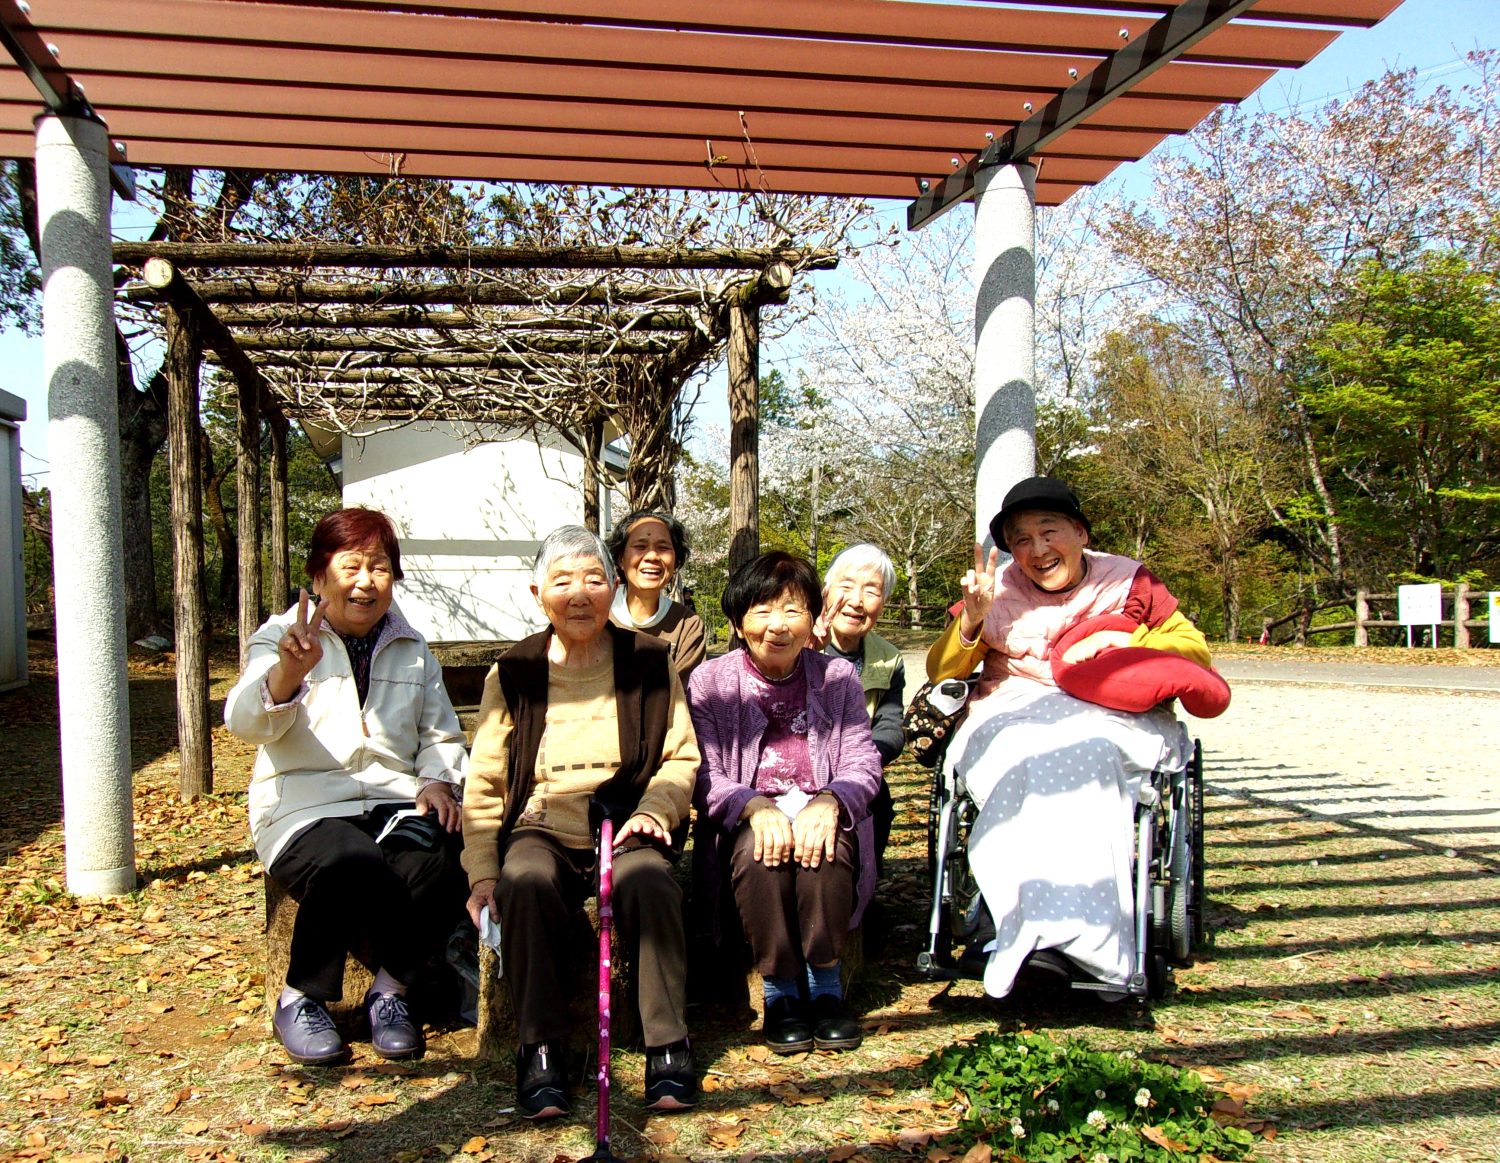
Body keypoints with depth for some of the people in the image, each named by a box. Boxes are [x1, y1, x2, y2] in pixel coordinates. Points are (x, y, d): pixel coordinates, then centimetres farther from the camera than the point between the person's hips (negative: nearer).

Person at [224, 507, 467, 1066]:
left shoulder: (412, 650, 19)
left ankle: (391, 990, -4)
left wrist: (438, 780, -4)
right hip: (306, 808, -3)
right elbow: (246, 723, -15)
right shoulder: (281, 638, 4)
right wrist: (289, 671, -37)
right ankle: (300, 1000, -8)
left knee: (443, 863, -30)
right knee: (353, 867, -36)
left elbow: (442, 735, 20)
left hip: (395, 804, 3)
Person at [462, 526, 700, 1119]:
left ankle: (669, 1049, -20)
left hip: (624, 827, 0)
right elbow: (483, 783, 7)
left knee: (650, 882, -33)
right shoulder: (513, 673, 7)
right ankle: (541, 1052, -22)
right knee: (526, 883, -33)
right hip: (541, 829, 0)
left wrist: (652, 810, -12)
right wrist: (481, 872, -5)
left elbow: (682, 758, 9)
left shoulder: (649, 662, 8)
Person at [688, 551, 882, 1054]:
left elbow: (862, 761, 0)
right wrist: (758, 808, -26)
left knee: (822, 851, -34)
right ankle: (779, 991, -14)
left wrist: (828, 803, -23)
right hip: (747, 817, 0)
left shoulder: (838, 677, 8)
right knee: (758, 855, -35)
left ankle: (825, 986, -14)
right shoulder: (709, 681, 3)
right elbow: (704, 776, -5)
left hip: (820, 810, 1)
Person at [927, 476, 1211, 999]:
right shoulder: (998, 590, 9)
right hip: (1012, 714, 1)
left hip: (1110, 715, 0)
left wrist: (1118, 639, -7)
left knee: (1079, 750, -36)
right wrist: (972, 619, -12)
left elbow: (1196, 650, 9)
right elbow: (941, 674, 7)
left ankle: (1046, 927, -40)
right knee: (1028, 754, -35)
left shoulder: (1129, 582, 9)